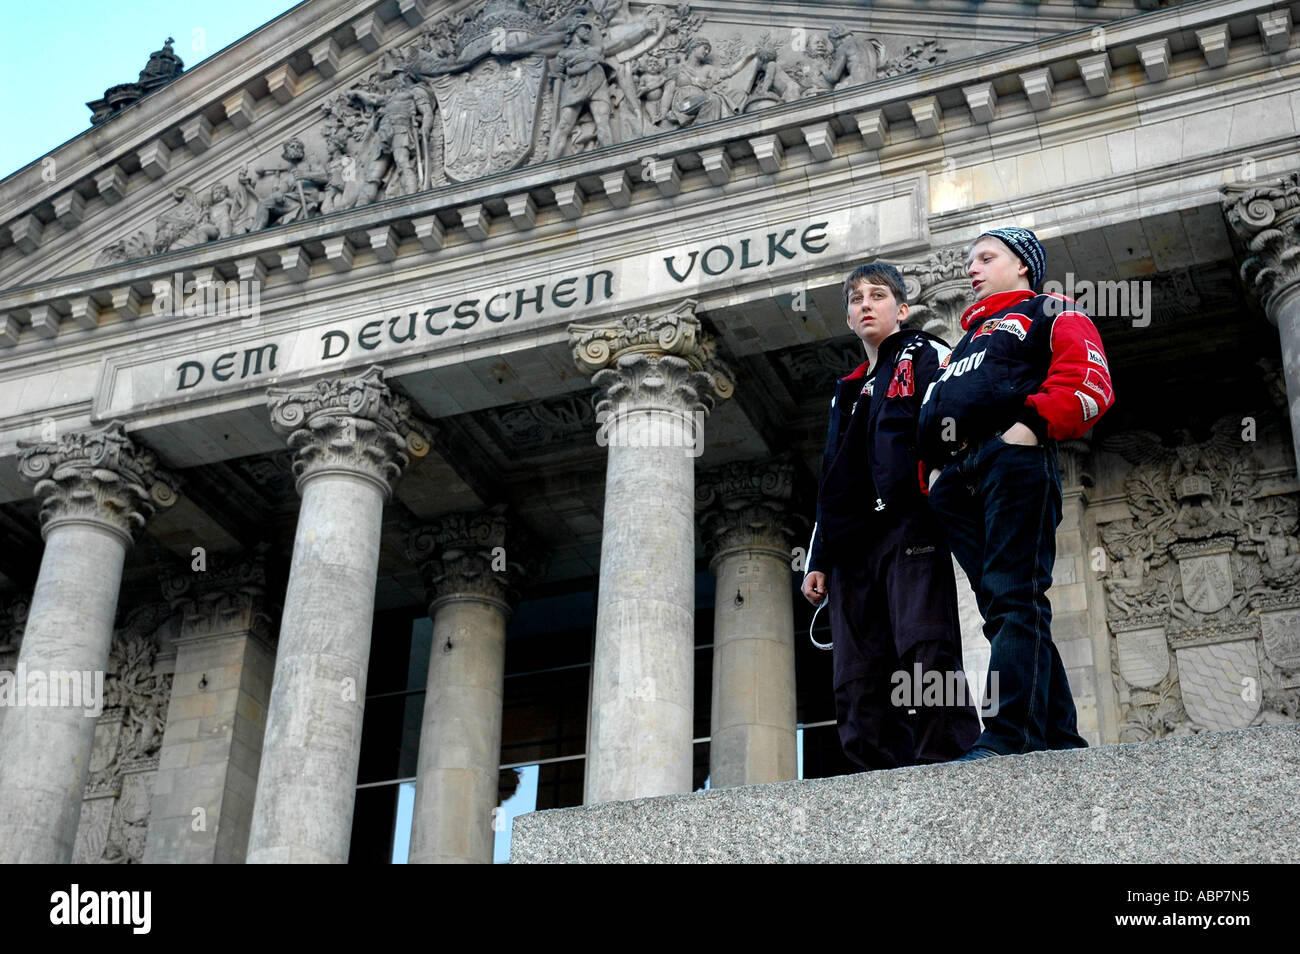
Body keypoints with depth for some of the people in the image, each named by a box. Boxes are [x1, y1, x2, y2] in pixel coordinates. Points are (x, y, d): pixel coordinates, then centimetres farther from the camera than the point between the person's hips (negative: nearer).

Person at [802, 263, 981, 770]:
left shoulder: (927, 356, 13)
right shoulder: (847, 393, 32)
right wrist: (818, 560, 22)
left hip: (911, 527, -7)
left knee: (925, 649, -21)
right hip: (852, 548, 7)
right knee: (857, 685, -2)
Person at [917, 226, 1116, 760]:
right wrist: (935, 468, 12)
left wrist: (1032, 425, -15)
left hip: (1011, 460, -7)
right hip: (956, 481, 7)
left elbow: (1087, 377, -3)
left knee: (1015, 600, -18)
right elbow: (935, 410, 32)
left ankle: (1010, 736, -28)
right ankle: (1060, 740, -4)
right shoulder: (968, 339, 38)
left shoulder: (1049, 312, 16)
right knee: (1002, 608, -2)